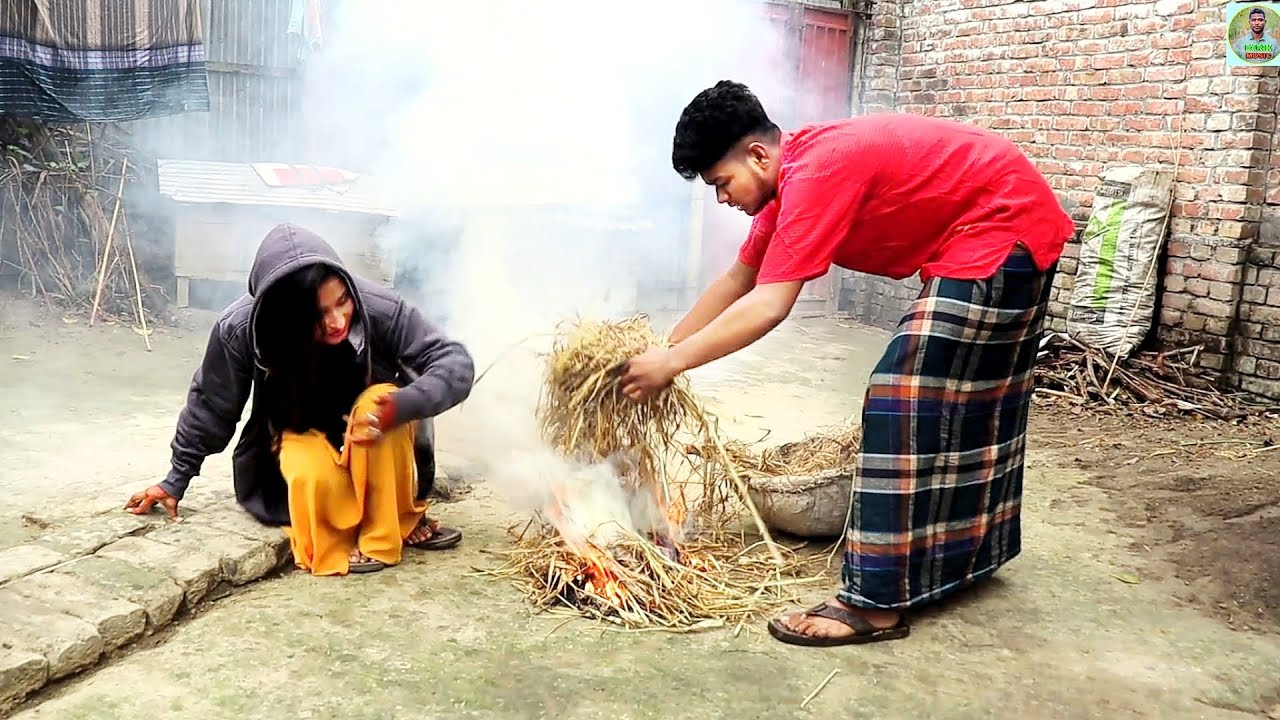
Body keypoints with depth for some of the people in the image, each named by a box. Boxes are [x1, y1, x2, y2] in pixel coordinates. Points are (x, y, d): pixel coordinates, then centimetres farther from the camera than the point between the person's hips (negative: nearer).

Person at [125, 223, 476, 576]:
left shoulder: (376, 307, -33)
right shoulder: (239, 329, -28)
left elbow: (455, 361, -29)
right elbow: (210, 405, -10)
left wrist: (399, 406, -47)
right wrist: (176, 480, 2)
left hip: (370, 439, 0)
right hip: (301, 435, 0)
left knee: (384, 402, -34)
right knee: (313, 478, -33)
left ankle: (399, 522, -15)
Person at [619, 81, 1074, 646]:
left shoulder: (816, 173, -24)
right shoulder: (792, 177, 6)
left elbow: (768, 307, -29)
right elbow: (739, 279, 14)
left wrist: (673, 363, -23)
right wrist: (666, 347, 12)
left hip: (1002, 230, -10)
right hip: (1016, 235, 10)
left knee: (905, 402, -12)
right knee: (970, 395, 19)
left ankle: (878, 603, -8)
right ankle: (967, 547, 37)